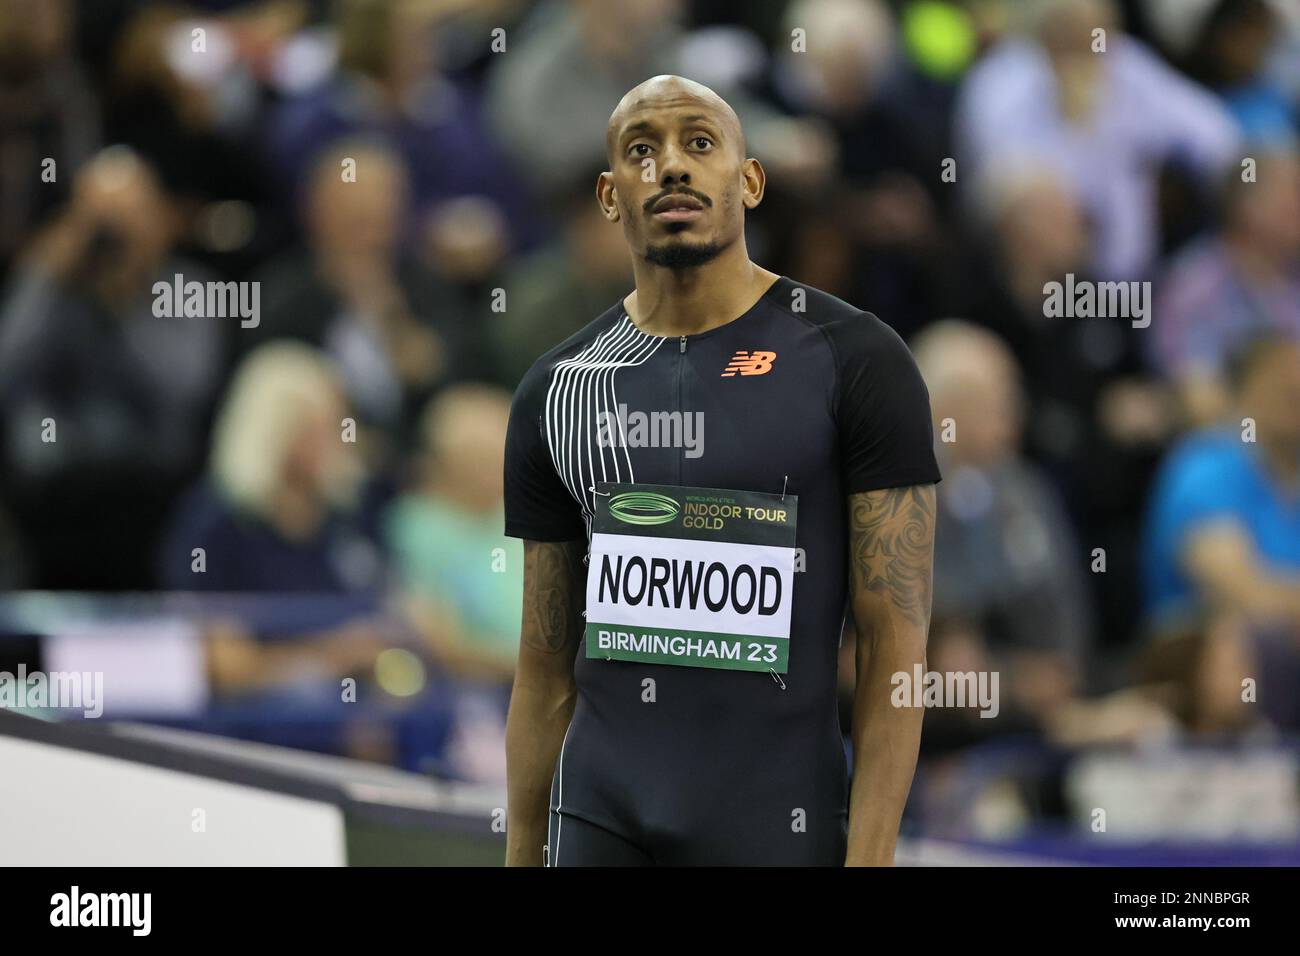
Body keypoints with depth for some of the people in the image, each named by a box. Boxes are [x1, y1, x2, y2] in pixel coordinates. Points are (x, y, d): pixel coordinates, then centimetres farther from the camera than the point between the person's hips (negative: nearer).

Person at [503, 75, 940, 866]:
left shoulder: (852, 362, -5)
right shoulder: (557, 389, 8)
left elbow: (896, 644, -9)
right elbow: (547, 663, 12)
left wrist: (870, 859, -16)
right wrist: (522, 857, 9)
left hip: (776, 825, -4)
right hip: (598, 821, 4)